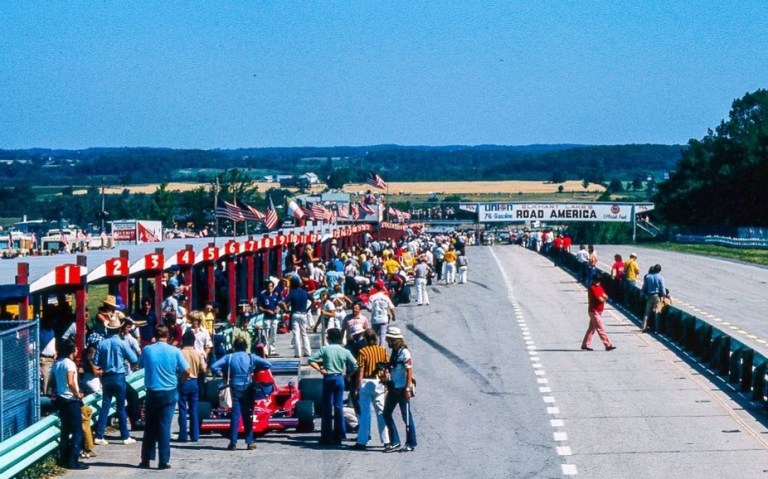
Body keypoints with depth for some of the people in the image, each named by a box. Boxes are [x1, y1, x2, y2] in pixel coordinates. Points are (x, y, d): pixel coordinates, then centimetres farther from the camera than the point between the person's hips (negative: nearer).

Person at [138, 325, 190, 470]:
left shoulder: (147, 350, -3)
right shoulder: (175, 351, -7)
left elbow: (140, 364, 16)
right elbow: (186, 371, -7)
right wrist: (179, 381, 10)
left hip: (152, 392, 1)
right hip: (169, 392, -1)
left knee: (150, 426, 11)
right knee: (164, 426, 2)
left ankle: (146, 460, 14)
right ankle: (163, 461, 1)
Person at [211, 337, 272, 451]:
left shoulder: (229, 357, 1)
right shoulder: (251, 357, 0)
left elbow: (214, 367, -8)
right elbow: (267, 364, -4)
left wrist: (222, 374, 5)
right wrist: (255, 369, 6)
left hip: (235, 388, 0)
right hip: (248, 389, 0)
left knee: (235, 415, 4)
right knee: (248, 416, 7)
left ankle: (233, 442, 0)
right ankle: (250, 442, 8)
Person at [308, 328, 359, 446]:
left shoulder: (324, 349, -4)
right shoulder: (345, 351, 2)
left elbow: (311, 360, -13)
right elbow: (355, 366, -3)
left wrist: (320, 370, -7)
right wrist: (347, 374, 8)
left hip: (328, 379, -2)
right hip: (339, 379, 2)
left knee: (327, 407, 3)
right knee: (339, 407, 7)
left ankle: (326, 437, 5)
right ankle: (339, 435, 9)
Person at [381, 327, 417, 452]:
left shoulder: (404, 352, -14)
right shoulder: (394, 352, 11)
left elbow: (409, 371, -17)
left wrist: (407, 389, -20)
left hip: (402, 389, -9)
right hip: (393, 389, 9)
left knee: (406, 417, 0)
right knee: (386, 414, 8)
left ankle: (410, 444, 10)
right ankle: (394, 442, 13)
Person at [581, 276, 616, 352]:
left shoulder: (599, 286, 11)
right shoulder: (592, 288, -17)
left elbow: (605, 296, 5)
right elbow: (601, 299, -21)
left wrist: (603, 297, -16)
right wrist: (604, 298, -1)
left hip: (599, 311, 9)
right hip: (594, 311, -9)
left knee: (592, 328, 14)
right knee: (601, 329, -8)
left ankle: (585, 345, 20)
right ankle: (608, 345, -8)